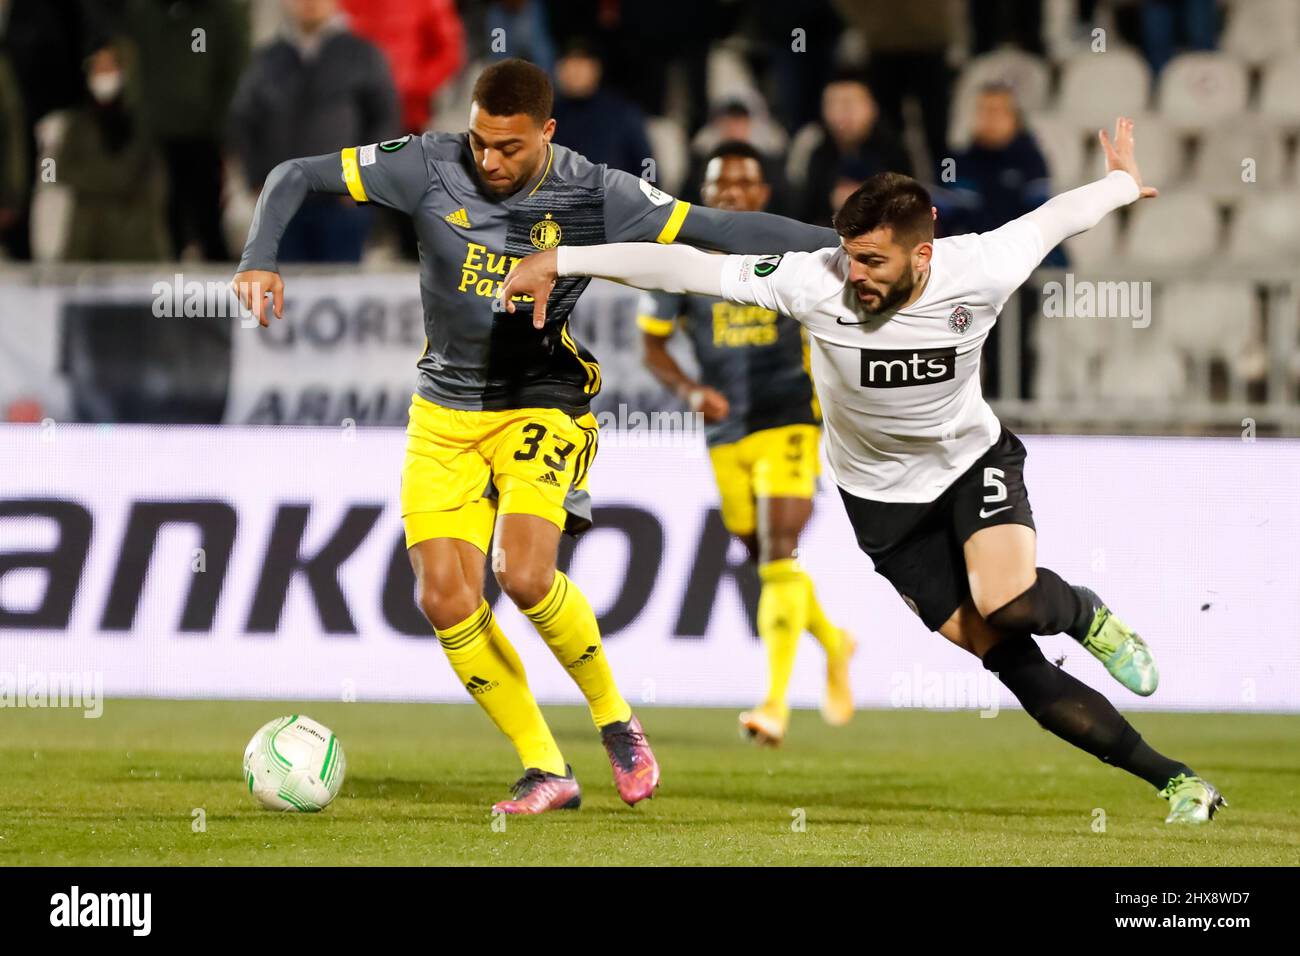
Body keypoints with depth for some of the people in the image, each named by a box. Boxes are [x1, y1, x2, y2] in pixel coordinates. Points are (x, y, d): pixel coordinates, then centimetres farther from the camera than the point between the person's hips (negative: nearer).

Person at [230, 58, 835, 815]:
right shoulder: (431, 167, -10)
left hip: (542, 407, -3)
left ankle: (615, 718, 1)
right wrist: (260, 261, -20)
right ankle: (546, 771, 4)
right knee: (446, 598, -9)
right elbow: (296, 177, -5)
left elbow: (720, 228, -12)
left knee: (525, 575, -25)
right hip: (445, 412, 3)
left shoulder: (594, 195, -13)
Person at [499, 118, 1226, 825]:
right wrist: (560, 261, -30)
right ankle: (1175, 781, 5)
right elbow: (687, 267, -27)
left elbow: (1052, 219, -4)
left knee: (1009, 605, -29)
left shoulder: (978, 272, -24)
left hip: (974, 459, 0)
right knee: (1013, 664, -6)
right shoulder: (817, 283, -27)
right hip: (885, 498, 0)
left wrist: (1124, 182, 16)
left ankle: (1083, 613, 9)